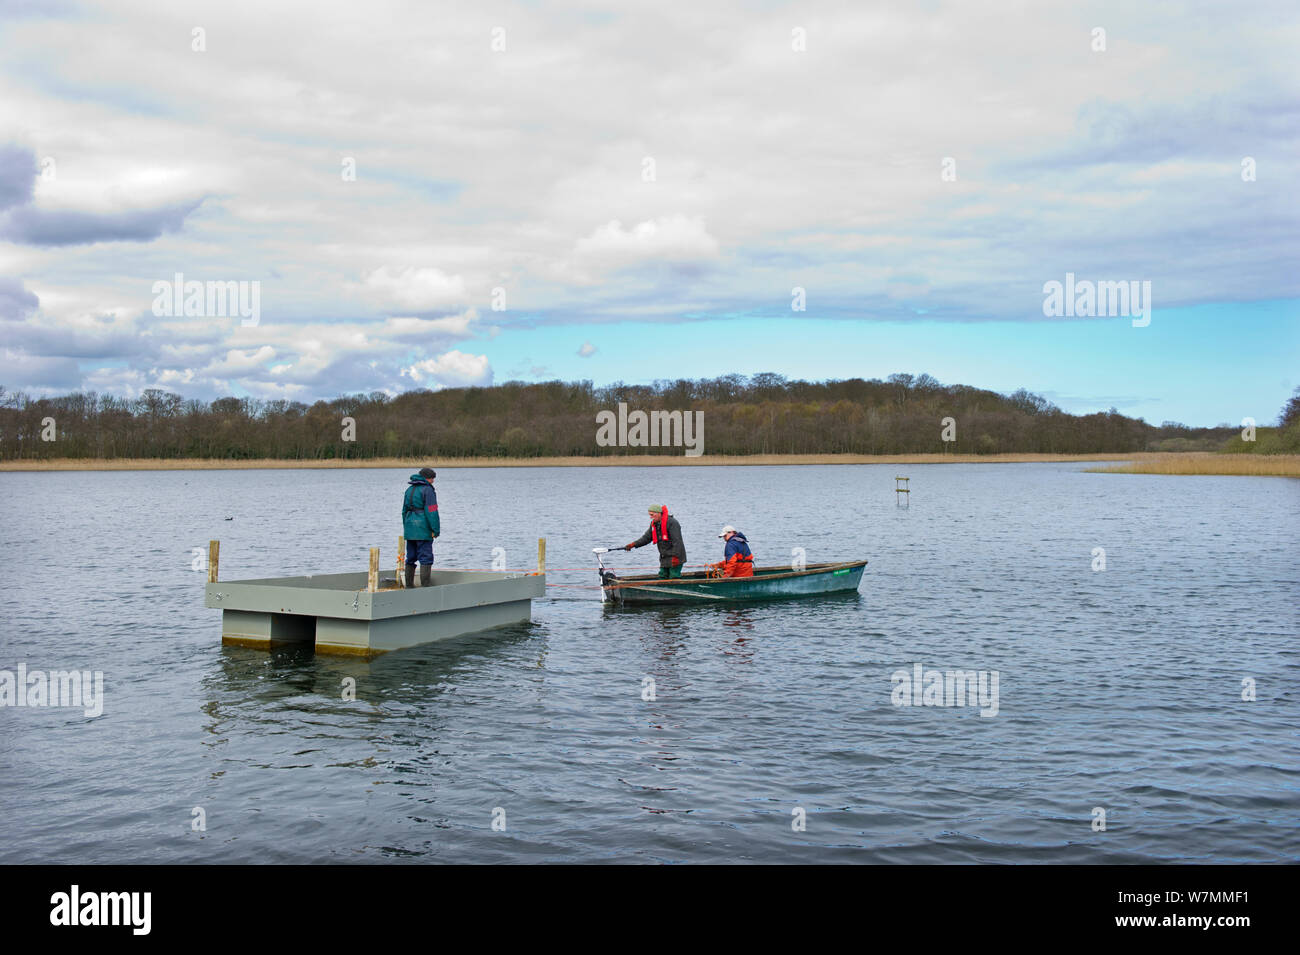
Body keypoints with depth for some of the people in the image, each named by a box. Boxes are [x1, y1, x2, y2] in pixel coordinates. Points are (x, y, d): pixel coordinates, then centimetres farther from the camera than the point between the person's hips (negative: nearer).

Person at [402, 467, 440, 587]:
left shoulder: (409, 490, 15)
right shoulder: (428, 490, -9)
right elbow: (431, 511, -15)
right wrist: (436, 530, -13)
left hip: (410, 529, 7)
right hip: (423, 530, -7)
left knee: (411, 558, 12)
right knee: (426, 558, -6)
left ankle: (409, 586, 15)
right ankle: (424, 586, -10)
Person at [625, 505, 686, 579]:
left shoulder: (671, 522, -18)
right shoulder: (654, 524, 10)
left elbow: (677, 541, -22)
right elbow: (646, 537, 9)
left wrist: (675, 557, -25)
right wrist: (634, 544, -4)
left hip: (675, 559, -9)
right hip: (664, 559, 9)